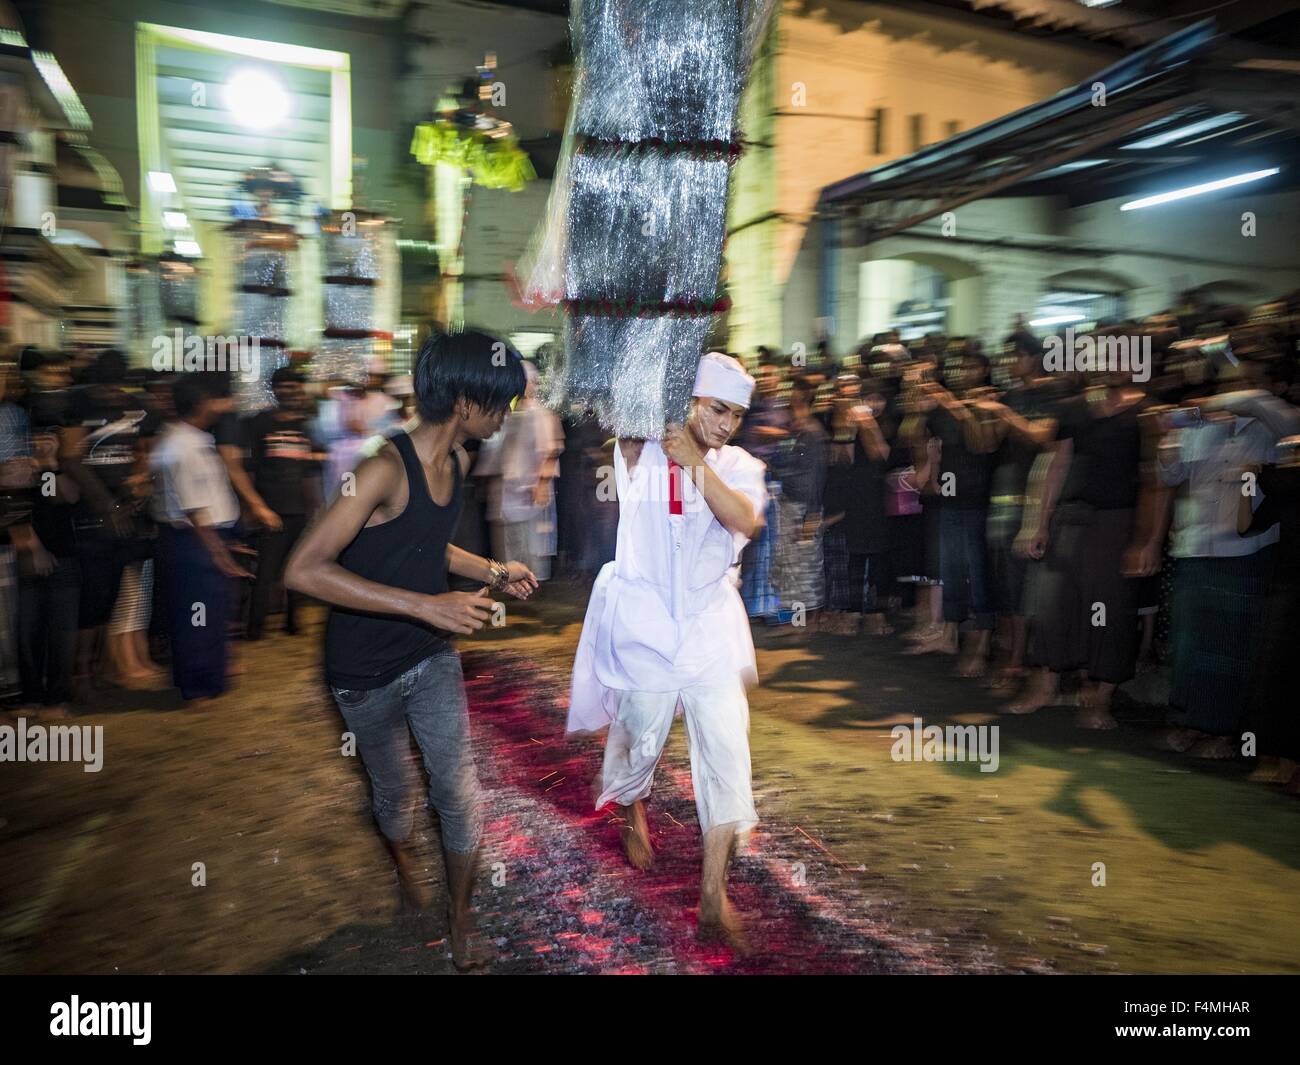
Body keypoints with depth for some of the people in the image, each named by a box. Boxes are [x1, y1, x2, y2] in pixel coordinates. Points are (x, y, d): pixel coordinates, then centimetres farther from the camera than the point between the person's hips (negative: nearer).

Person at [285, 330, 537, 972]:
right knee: (390, 791, 18)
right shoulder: (388, 467, -27)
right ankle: (404, 865, 51)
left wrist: (492, 571, 0)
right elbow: (303, 571, -33)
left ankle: (461, 921, 26)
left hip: (433, 658, 5)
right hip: (367, 672, -5)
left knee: (459, 795, 4)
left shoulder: (457, 461, -1)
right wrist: (427, 605, -36)